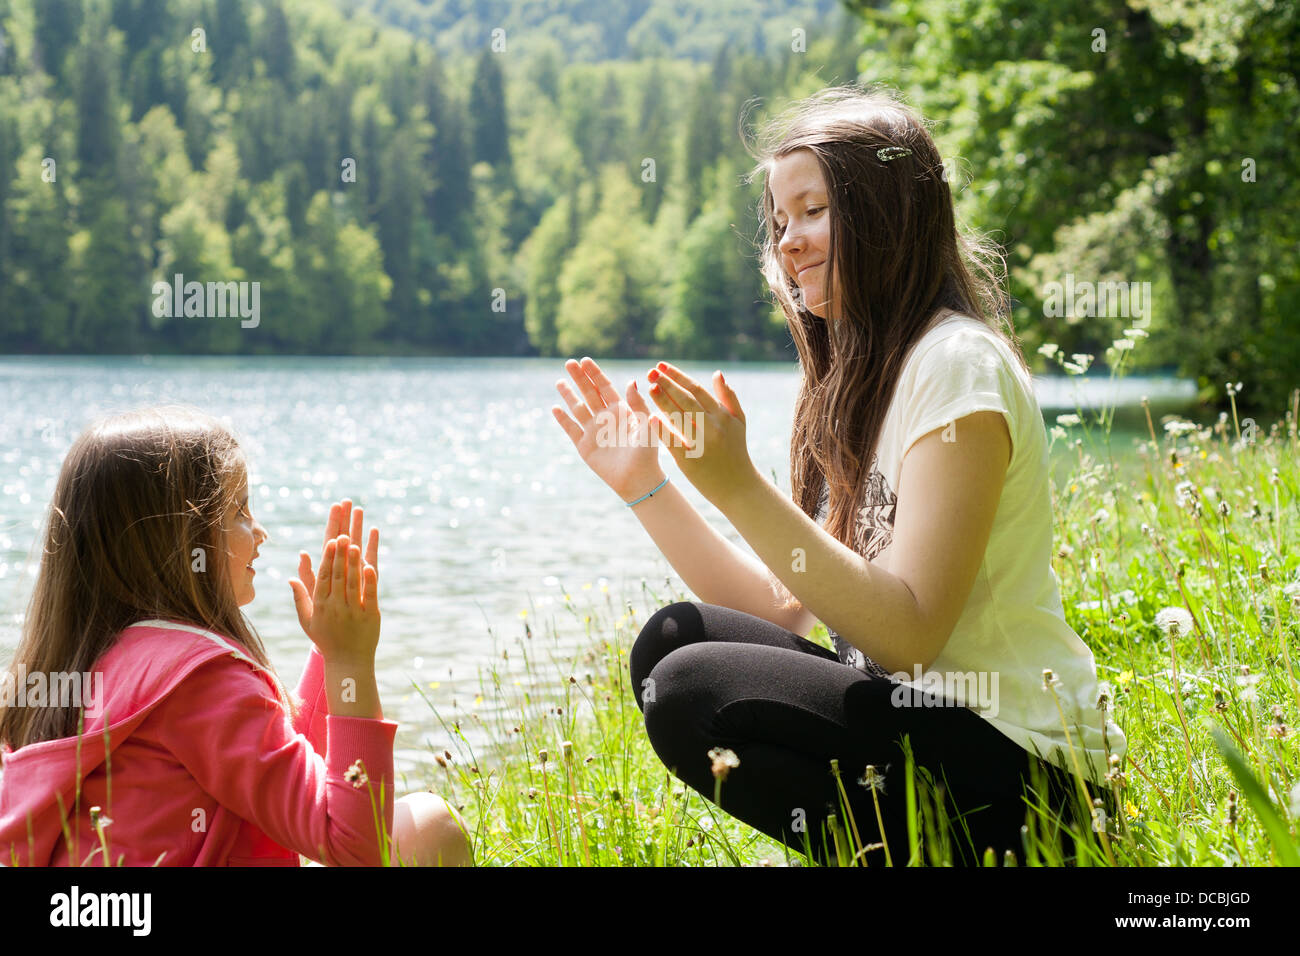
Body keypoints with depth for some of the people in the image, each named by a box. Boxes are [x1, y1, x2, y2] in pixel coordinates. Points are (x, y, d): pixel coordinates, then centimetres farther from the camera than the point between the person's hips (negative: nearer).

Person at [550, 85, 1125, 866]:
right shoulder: (860, 376, 14)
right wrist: (645, 483, 7)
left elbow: (908, 632, -23)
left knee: (692, 692, -19)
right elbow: (785, 607, 11)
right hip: (919, 714, 9)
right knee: (674, 639, 1)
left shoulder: (958, 364, -14)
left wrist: (740, 488, -27)